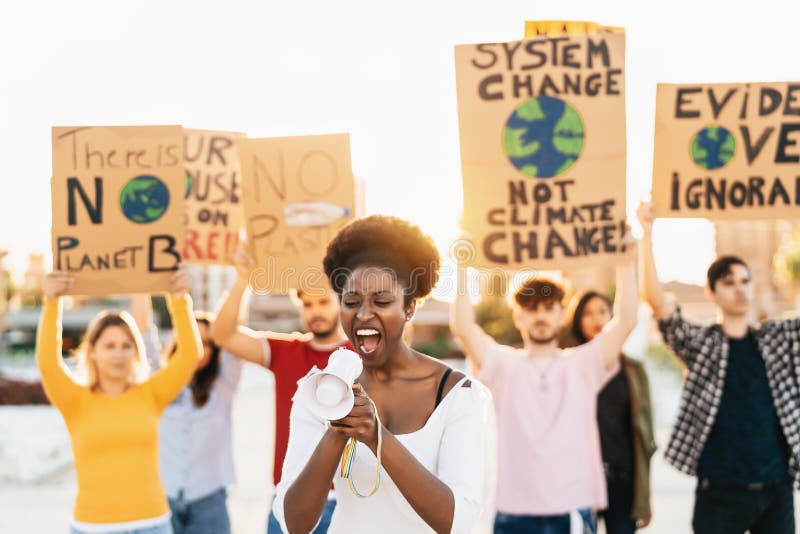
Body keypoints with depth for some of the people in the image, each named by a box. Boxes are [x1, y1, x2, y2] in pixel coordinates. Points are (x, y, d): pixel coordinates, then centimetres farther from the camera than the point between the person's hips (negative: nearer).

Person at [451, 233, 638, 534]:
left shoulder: (583, 364, 8)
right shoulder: (503, 365, 6)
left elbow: (626, 322, -2)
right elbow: (462, 326, -7)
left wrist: (626, 261, -7)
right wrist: (462, 266, -9)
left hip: (573, 510, 1)